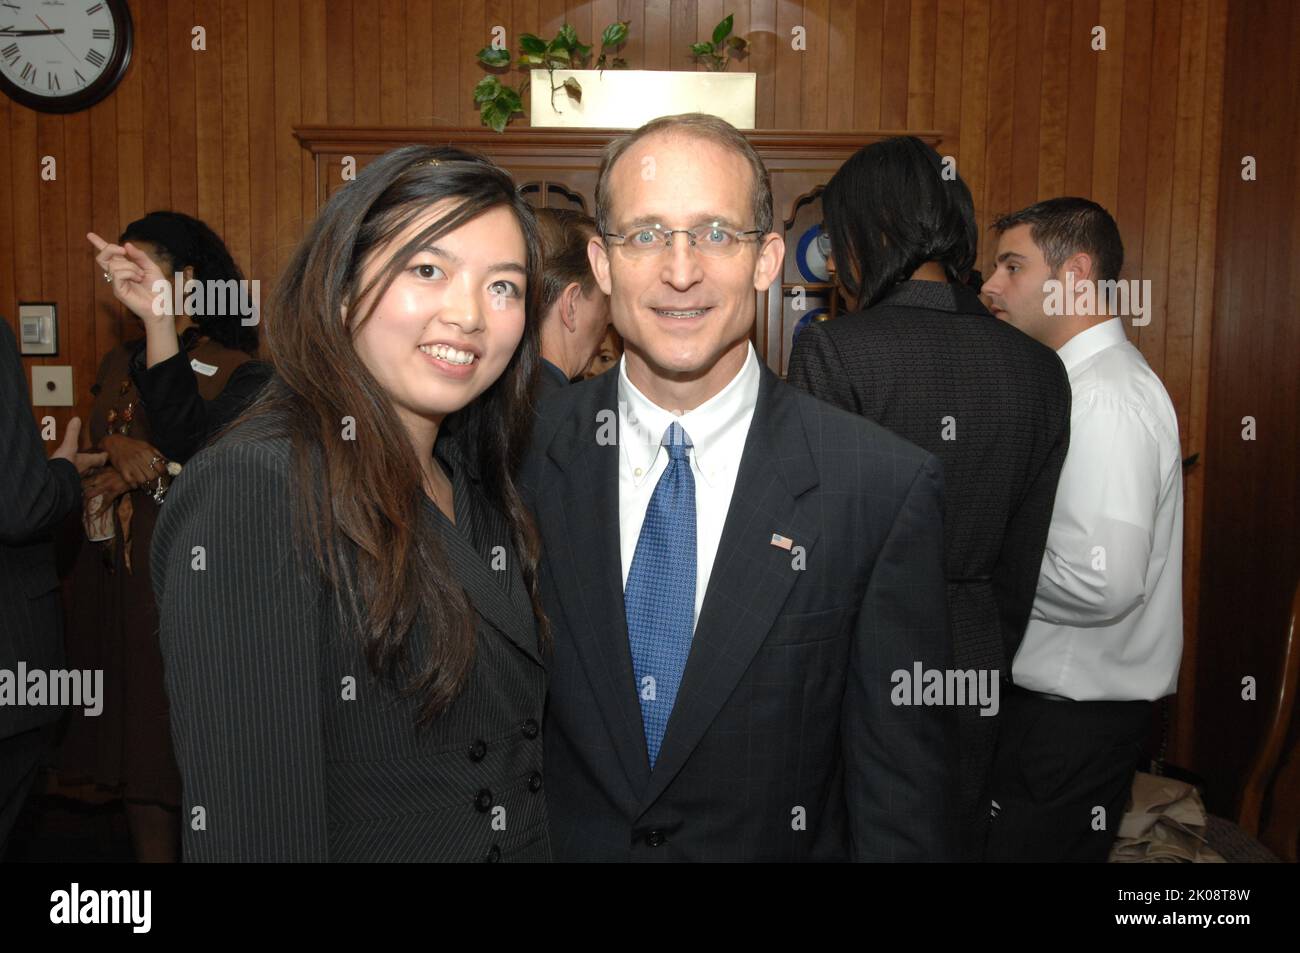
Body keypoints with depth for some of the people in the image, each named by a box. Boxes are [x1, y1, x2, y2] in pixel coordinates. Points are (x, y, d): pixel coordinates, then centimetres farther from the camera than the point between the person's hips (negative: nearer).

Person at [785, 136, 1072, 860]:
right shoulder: (1039, 367, 0)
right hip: (974, 662, 5)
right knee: (956, 841, 20)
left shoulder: (833, 351, -16)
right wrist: (991, 666, 18)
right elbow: (1023, 555, 6)